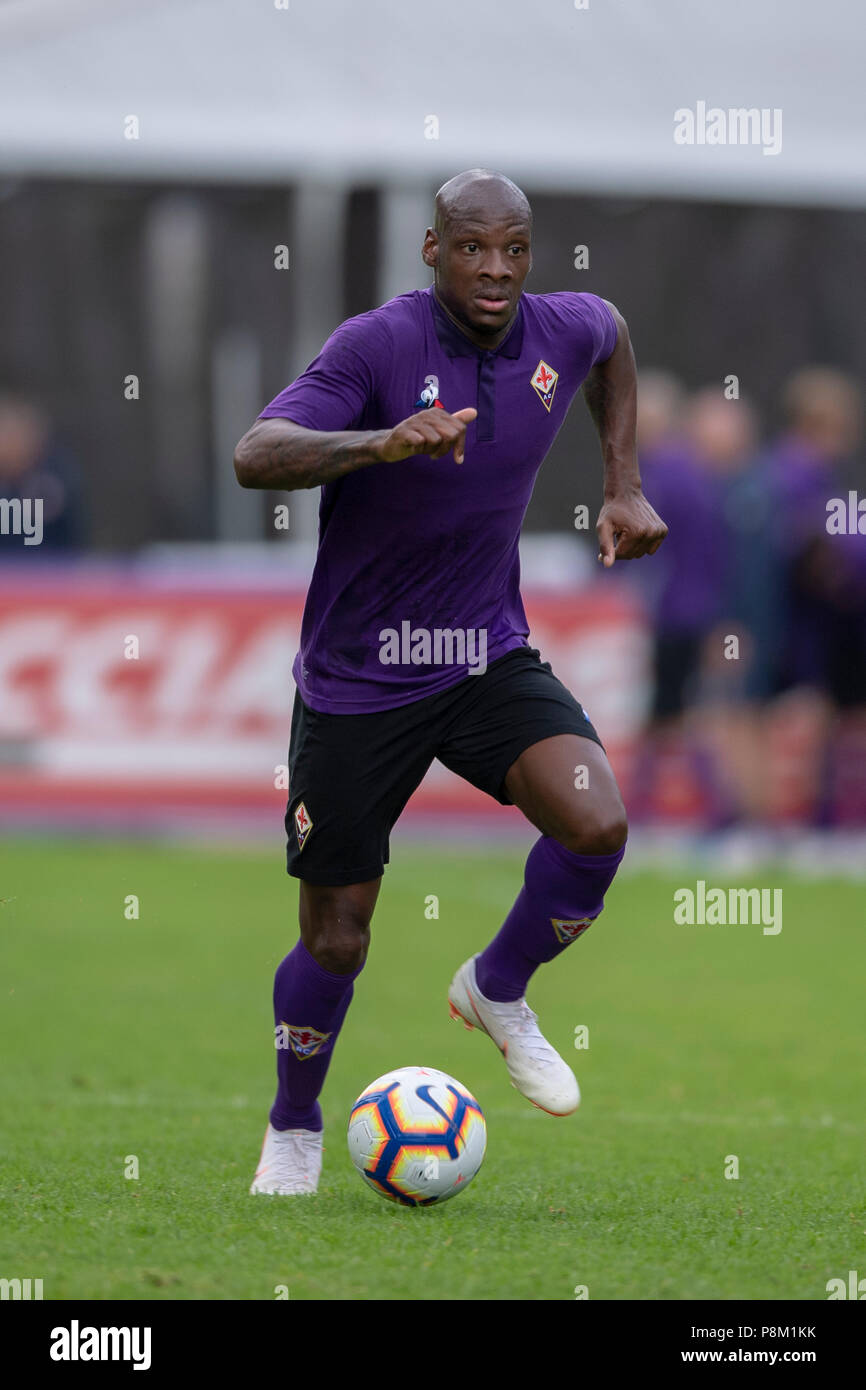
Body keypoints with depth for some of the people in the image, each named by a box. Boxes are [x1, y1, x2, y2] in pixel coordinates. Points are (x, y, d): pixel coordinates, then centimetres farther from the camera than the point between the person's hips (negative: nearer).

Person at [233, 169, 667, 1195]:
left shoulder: (562, 332, -4)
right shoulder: (377, 346, -20)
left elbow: (612, 339, 22)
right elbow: (255, 456, -33)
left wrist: (623, 485, 15)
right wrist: (381, 443, -48)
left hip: (487, 656, 4)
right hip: (357, 678, -4)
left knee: (596, 823, -22)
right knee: (335, 939, 2)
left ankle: (497, 993, 7)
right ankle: (294, 1132, 30)